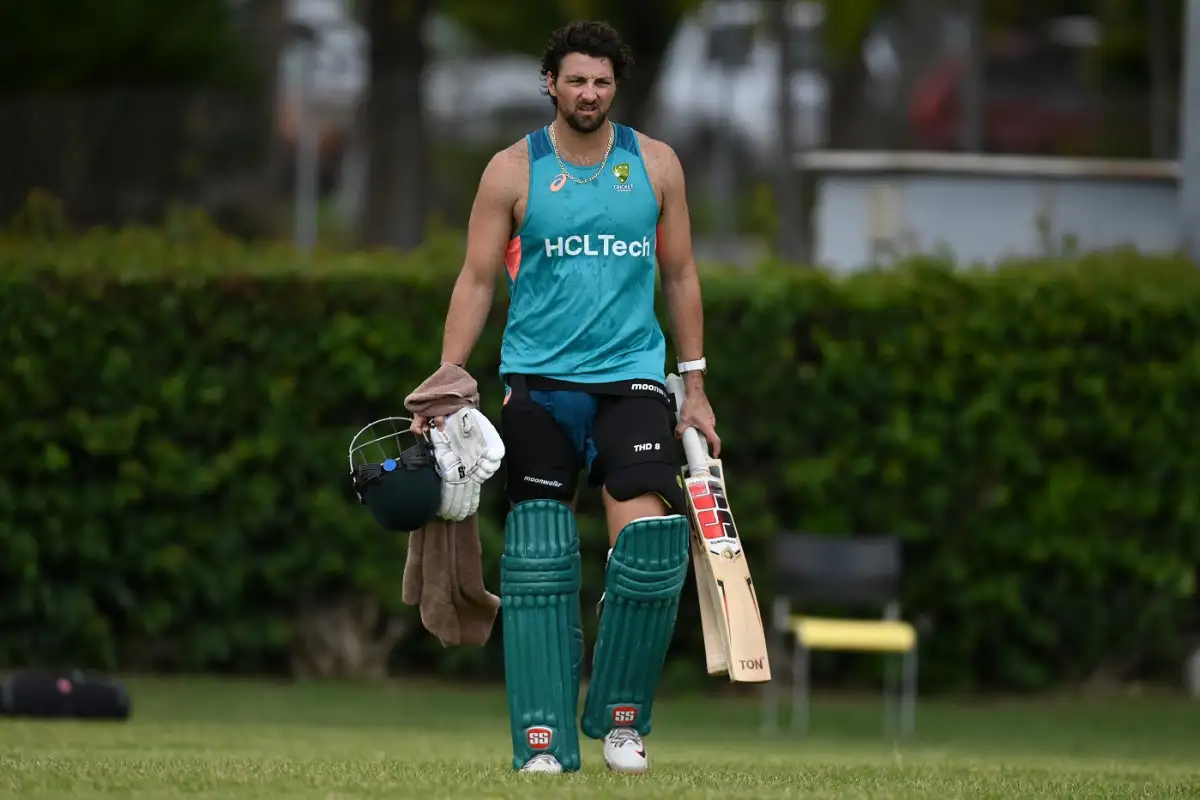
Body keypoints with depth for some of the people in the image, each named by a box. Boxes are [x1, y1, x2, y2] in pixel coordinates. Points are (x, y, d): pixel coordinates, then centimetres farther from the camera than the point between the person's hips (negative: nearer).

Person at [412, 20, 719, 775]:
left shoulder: (655, 164, 6)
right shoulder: (513, 171, 2)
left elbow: (681, 275, 13)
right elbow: (477, 280, 3)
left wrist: (695, 388, 11)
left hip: (632, 378, 1)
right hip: (540, 383, -1)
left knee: (650, 536, -16)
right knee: (539, 559, -5)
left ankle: (621, 714, 1)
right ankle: (544, 739, -2)